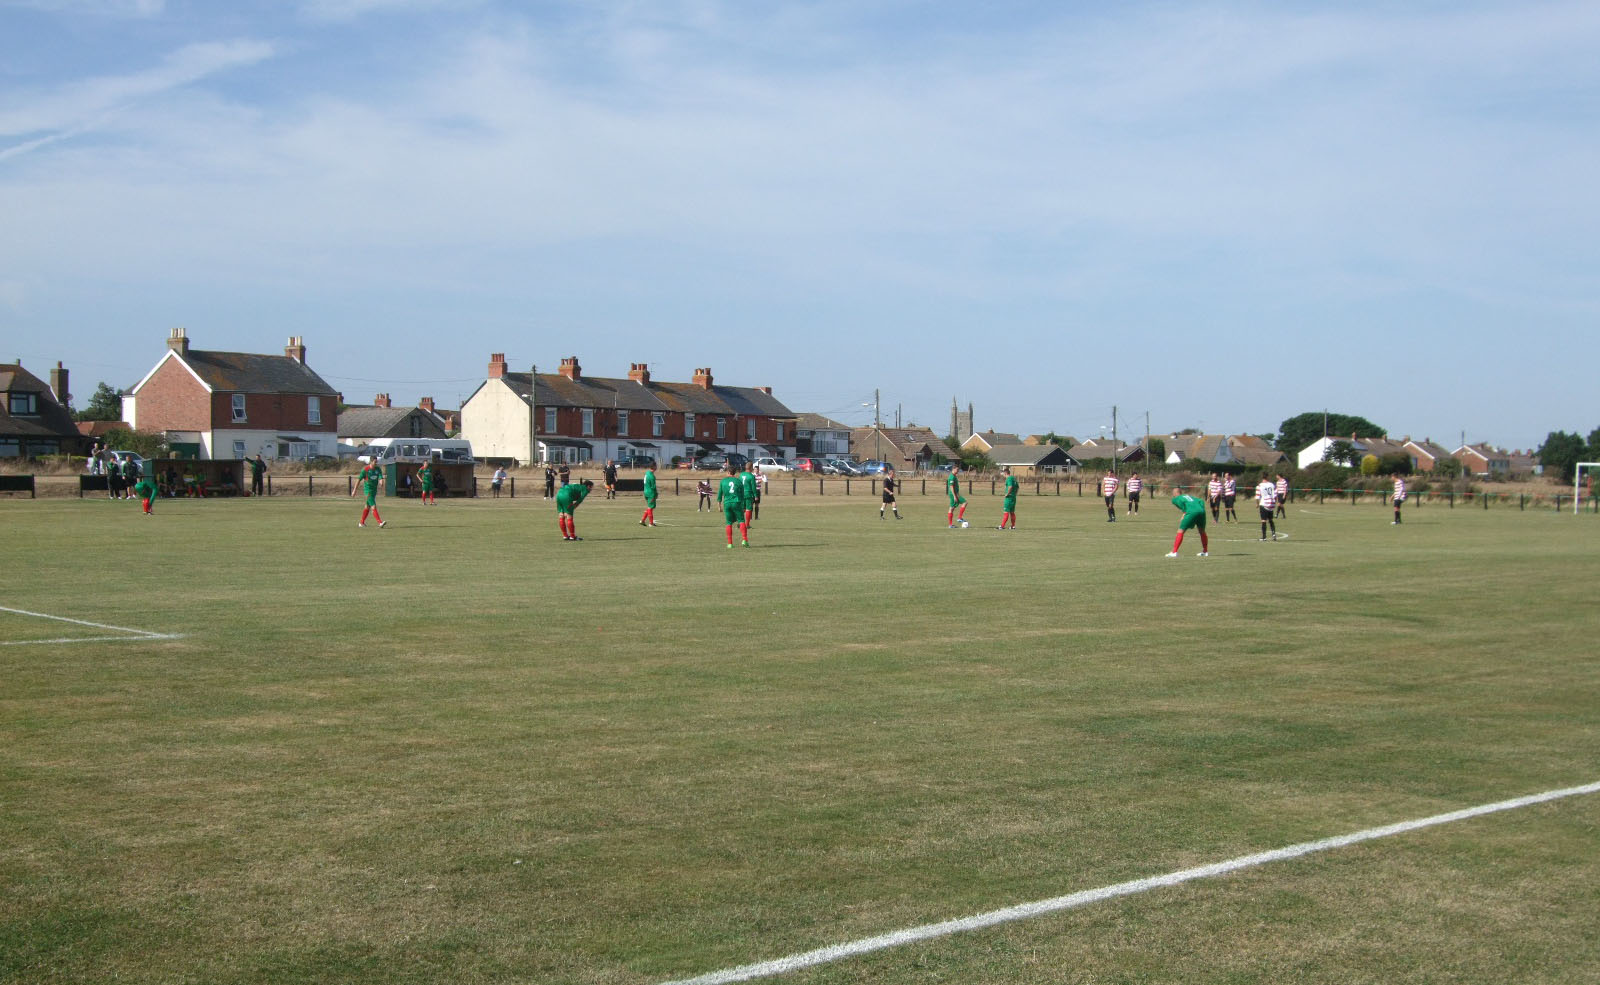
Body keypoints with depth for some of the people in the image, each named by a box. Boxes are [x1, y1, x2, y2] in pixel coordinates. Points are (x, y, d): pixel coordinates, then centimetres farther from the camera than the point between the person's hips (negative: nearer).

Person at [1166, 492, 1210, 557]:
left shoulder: (1175, 499, 19)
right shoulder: (1189, 496, 35)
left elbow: (1181, 502, -4)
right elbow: (1201, 501, 21)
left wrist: (1185, 512, 5)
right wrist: (1202, 509, 15)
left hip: (1192, 513, -5)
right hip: (1201, 511, 6)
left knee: (1180, 531, 0)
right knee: (1202, 532, 25)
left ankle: (1174, 552, -7)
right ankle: (1205, 551, 33)